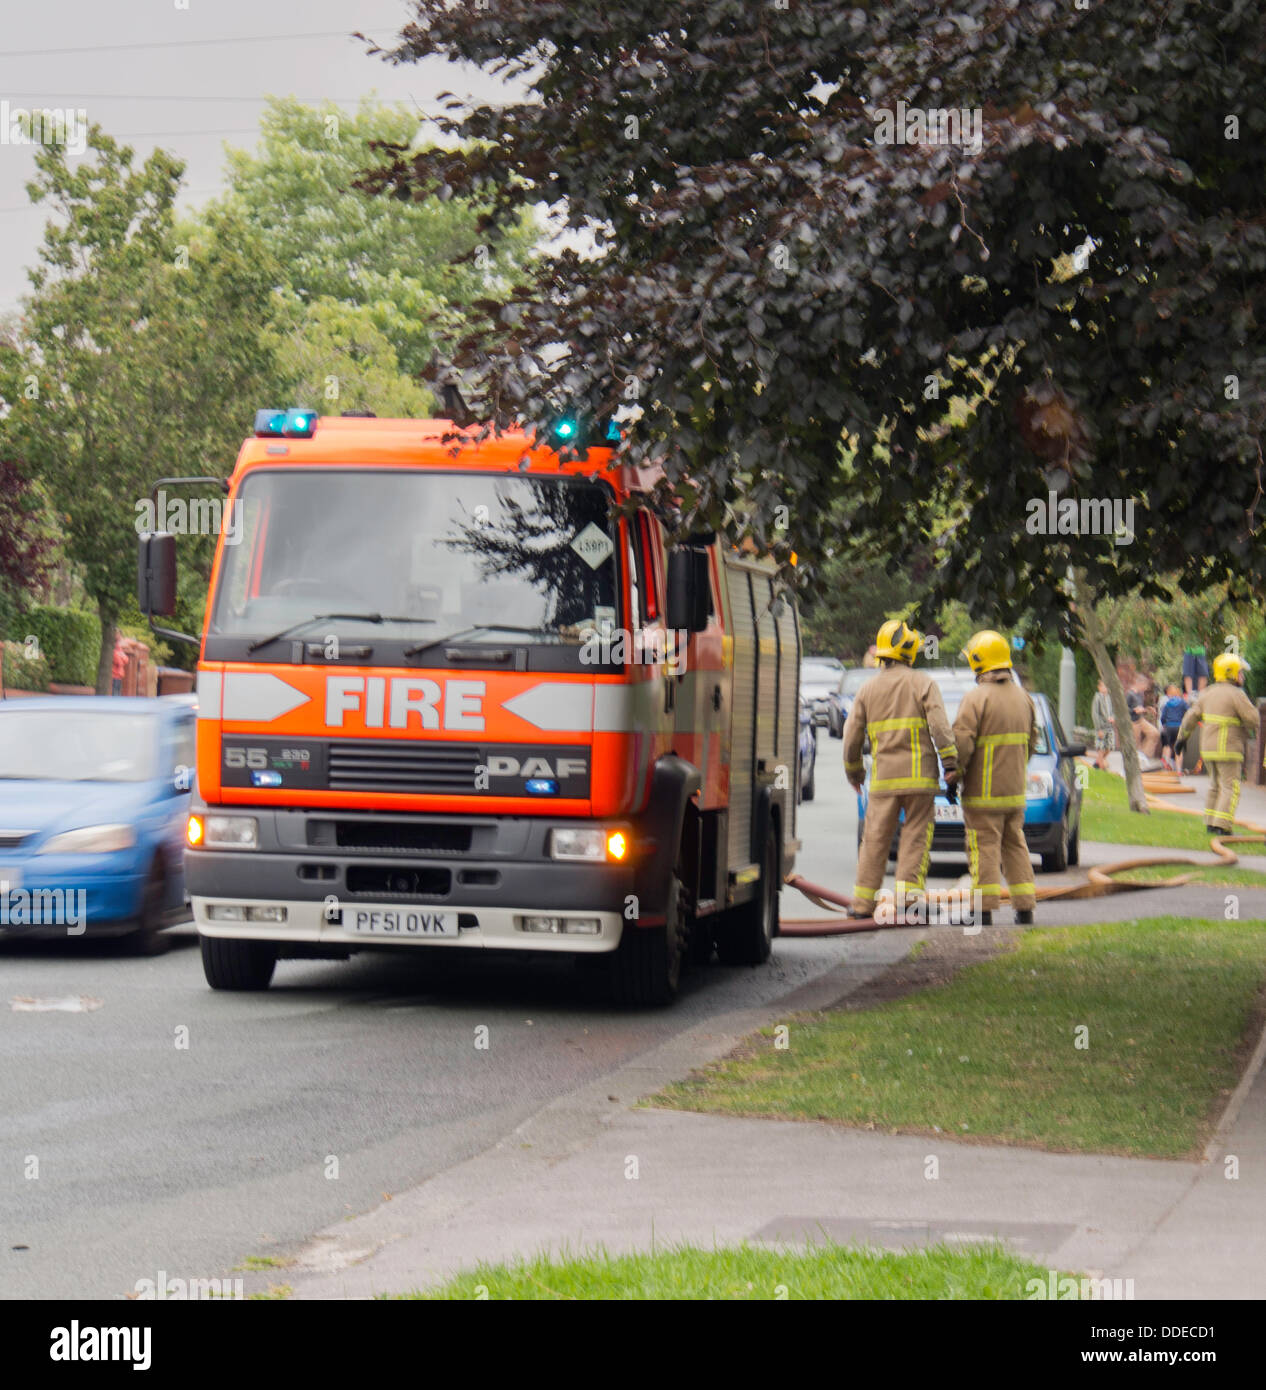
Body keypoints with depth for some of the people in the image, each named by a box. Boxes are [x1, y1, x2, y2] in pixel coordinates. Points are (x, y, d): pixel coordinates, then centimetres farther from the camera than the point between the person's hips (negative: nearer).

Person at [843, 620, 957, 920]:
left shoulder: (868, 689, 10)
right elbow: (939, 725, -10)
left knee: (875, 838, 6)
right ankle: (909, 893, -6)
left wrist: (854, 772, 26)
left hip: (883, 777, 3)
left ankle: (863, 902, 6)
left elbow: (852, 737, 11)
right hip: (919, 775, -3)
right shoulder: (922, 683, 0)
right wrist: (951, 765, -10)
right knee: (916, 836, 2)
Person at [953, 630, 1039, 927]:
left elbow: (962, 742, -18)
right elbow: (1031, 741, 16)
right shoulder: (1023, 698, 9)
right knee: (1014, 846, 12)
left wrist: (954, 773, -6)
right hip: (1015, 789, 6)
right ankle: (1025, 907, 11)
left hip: (983, 790, -6)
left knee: (985, 847, -4)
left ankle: (985, 909, -7)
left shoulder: (977, 697, -13)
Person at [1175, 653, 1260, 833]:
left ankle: (1210, 823, 20)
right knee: (1230, 787, -5)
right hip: (1227, 749, -8)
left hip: (1208, 749, 8)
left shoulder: (1207, 693, 9)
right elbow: (1253, 720, -13)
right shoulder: (1236, 695, -13)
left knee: (1216, 786, 19)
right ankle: (1220, 825, -13)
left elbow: (1191, 717, 11)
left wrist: (1181, 738, 19)